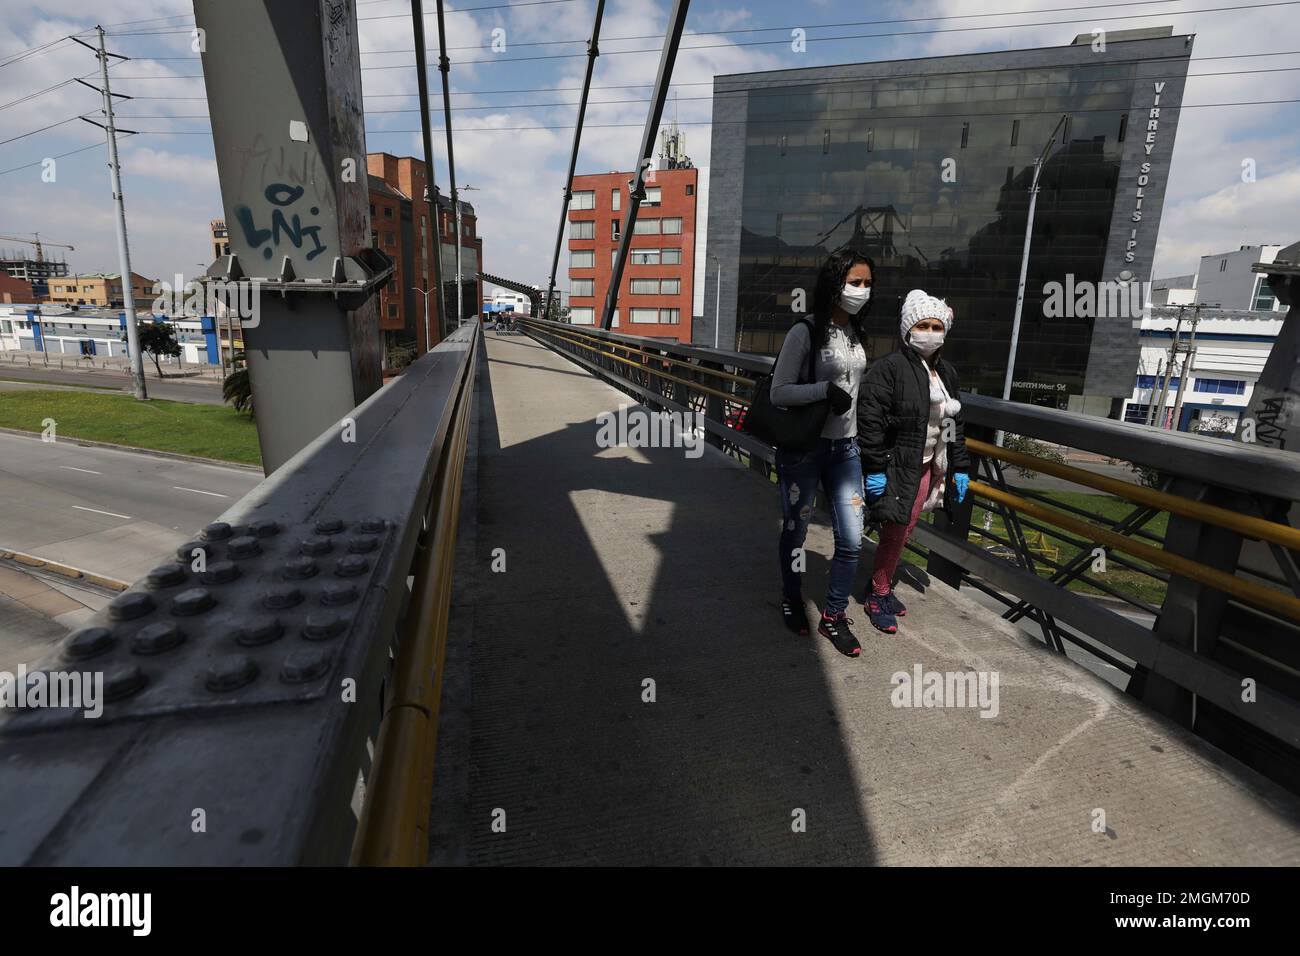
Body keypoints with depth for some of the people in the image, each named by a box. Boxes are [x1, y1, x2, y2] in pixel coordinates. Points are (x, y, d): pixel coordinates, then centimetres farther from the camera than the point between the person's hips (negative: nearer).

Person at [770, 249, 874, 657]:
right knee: (796, 530, 11)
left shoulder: (856, 333, 7)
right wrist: (825, 389, -27)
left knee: (851, 539, 4)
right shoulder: (805, 332, -13)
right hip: (803, 448, -5)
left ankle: (834, 616, 23)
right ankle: (792, 600, 36)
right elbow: (778, 393, -15)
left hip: (844, 449, 6)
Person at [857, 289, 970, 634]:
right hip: (900, 466, -7)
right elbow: (870, 418, -18)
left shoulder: (947, 373, 13)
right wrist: (874, 468, -21)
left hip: (931, 466, 7)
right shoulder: (890, 368, -12)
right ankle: (878, 596, 16)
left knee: (901, 531, 13)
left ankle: (881, 587, 29)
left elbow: (955, 425, 19)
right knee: (896, 531, -2)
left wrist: (960, 468, 15)